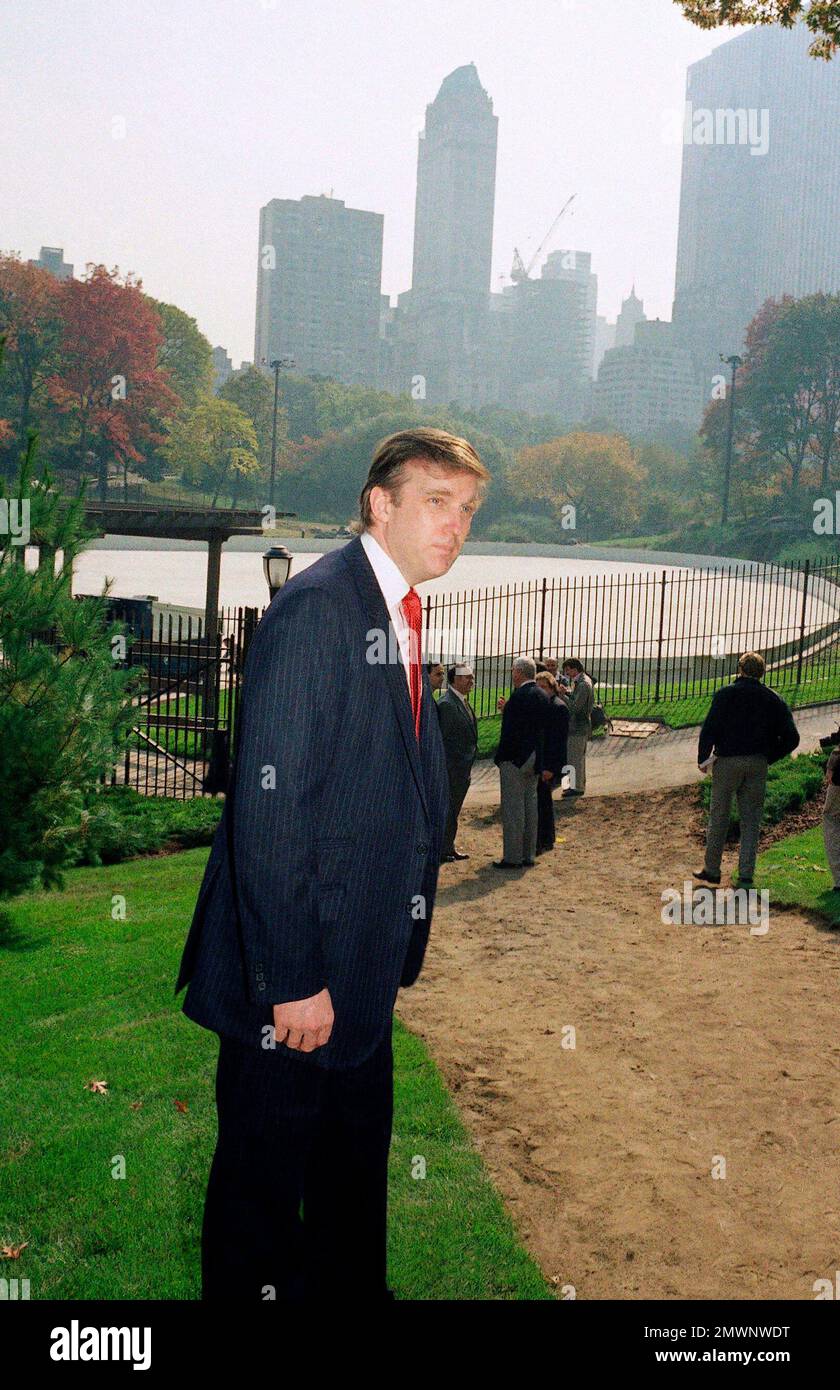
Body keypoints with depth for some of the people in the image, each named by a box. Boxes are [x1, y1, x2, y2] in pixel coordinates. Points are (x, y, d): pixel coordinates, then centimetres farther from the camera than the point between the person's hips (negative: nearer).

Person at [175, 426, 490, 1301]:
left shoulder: (399, 615, 11)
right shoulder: (316, 608, -18)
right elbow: (269, 805, -23)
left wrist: (400, 946, 14)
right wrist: (290, 978, -23)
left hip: (364, 964, 9)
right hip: (295, 966, -9)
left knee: (356, 1164, 23)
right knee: (264, 1171, 7)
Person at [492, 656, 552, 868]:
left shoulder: (520, 696, -18)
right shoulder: (542, 696, 9)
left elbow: (511, 731, -21)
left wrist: (502, 757, -12)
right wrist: (507, 710, 16)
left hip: (515, 758, -9)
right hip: (535, 758, 9)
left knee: (513, 807, -3)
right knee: (530, 805, 14)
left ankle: (513, 857, 1)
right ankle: (528, 855, 20)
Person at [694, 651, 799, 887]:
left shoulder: (725, 693, -4)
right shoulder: (773, 699, 4)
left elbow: (709, 728, -10)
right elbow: (791, 738, 2)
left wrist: (703, 758, -1)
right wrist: (768, 757, 11)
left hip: (727, 761, -2)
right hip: (758, 765, 2)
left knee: (719, 816, 7)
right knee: (751, 820, 8)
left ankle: (712, 870, 12)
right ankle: (746, 874, 6)